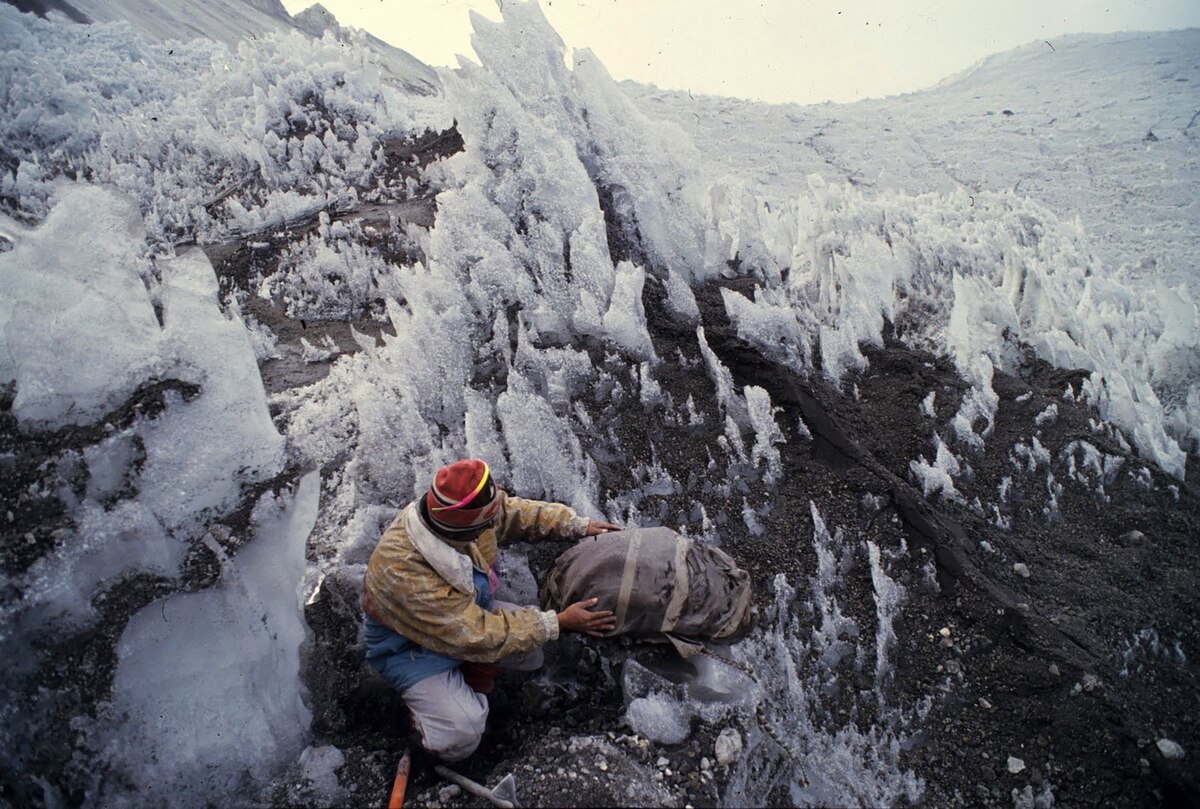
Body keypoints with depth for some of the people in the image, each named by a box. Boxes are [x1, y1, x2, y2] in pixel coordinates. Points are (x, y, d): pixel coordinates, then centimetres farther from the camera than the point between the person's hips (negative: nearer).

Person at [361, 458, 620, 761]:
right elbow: (478, 637, -33)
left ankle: (473, 680, 11)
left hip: (467, 611, 7)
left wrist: (579, 525, -8)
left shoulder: (450, 509, -23)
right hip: (412, 646, -7)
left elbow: (514, 511, -2)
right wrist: (559, 622, -28)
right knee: (461, 736, -23)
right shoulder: (408, 576, -40)